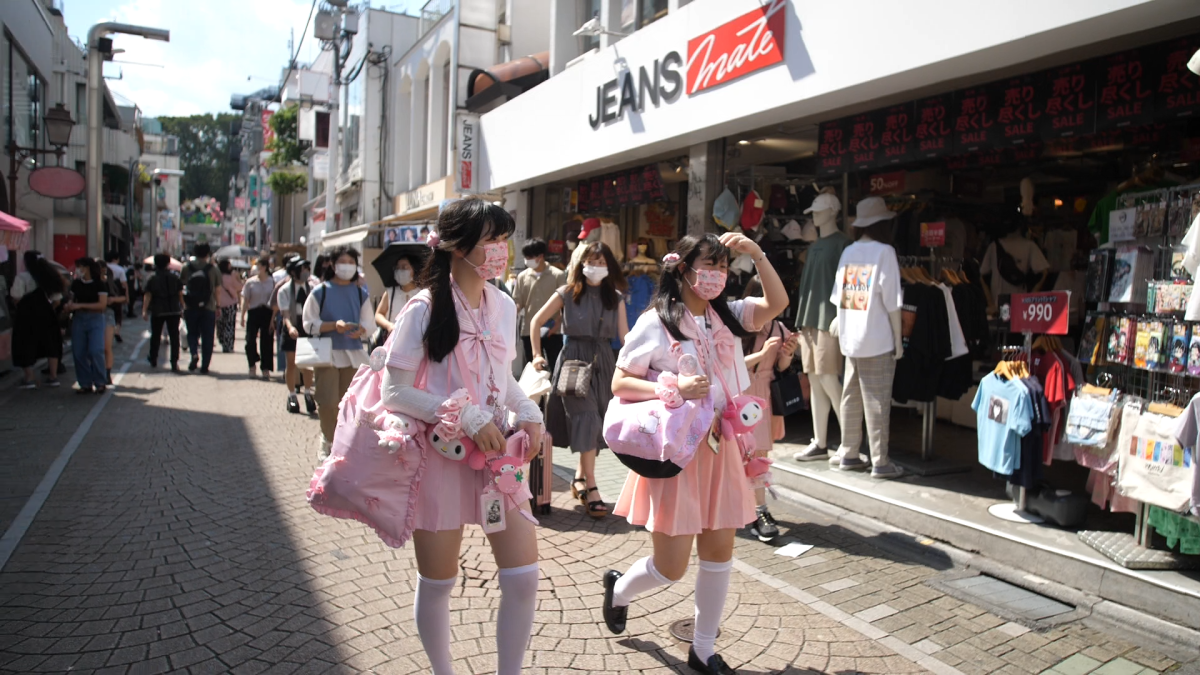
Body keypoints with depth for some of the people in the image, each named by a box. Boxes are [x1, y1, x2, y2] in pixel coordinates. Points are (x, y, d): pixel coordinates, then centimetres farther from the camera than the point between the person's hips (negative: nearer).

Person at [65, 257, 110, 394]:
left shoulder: (99, 284, -5)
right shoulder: (76, 284, 10)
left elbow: (102, 304, -12)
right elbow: (72, 300, 20)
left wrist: (80, 305, -16)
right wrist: (68, 306, -3)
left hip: (95, 318, -5)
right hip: (78, 318, 5)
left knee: (95, 351, -13)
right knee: (78, 352, 1)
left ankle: (100, 383, 2)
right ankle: (85, 384, 11)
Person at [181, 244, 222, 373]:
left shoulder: (186, 267, 1)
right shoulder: (213, 269, -2)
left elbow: (181, 287, 2)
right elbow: (217, 290, -2)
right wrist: (218, 306, 8)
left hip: (190, 308, 1)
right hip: (208, 308, -1)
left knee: (192, 333, 17)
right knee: (207, 337, 6)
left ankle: (194, 354, -10)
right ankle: (204, 366, 6)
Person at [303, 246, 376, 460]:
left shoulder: (360, 293, 9)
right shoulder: (320, 292, 0)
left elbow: (370, 324, 9)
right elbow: (309, 324, -3)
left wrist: (361, 330, -14)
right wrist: (334, 325, -18)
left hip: (354, 354, 3)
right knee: (328, 403, -8)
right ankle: (327, 442, 10)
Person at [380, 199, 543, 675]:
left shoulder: (503, 305, 4)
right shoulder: (424, 309, -12)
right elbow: (394, 393, -12)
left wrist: (528, 413, -2)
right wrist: (467, 417, -20)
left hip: (499, 453, 4)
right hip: (441, 455, -4)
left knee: (524, 576, 1)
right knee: (437, 582, 11)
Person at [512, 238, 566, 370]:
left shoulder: (558, 275, -3)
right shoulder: (522, 276, 4)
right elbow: (518, 302, 5)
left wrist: (558, 322, -14)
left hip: (552, 331, -2)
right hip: (529, 331, 3)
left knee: (555, 368, 3)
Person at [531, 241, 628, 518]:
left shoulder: (616, 298, 8)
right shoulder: (567, 293, 0)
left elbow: (624, 335, 2)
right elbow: (536, 322, 5)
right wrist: (537, 355, 3)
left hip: (603, 362, 4)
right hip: (574, 359, -4)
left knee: (597, 423, 7)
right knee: (586, 420, -11)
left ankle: (580, 478, 24)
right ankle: (590, 488, -9)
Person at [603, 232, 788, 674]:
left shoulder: (727, 316, 7)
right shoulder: (656, 322, -9)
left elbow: (777, 304, -6)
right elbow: (620, 384, -9)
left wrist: (757, 254, -14)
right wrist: (673, 389, -21)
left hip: (719, 447, 6)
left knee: (719, 552, 11)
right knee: (671, 567, 0)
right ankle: (619, 588, 34)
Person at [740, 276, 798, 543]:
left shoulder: (778, 329, 4)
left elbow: (781, 369, 11)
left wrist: (787, 353, -9)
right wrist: (762, 353, -22)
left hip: (766, 397, 5)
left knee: (759, 454, 9)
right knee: (755, 454, -5)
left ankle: (757, 510, 20)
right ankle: (760, 512, 1)